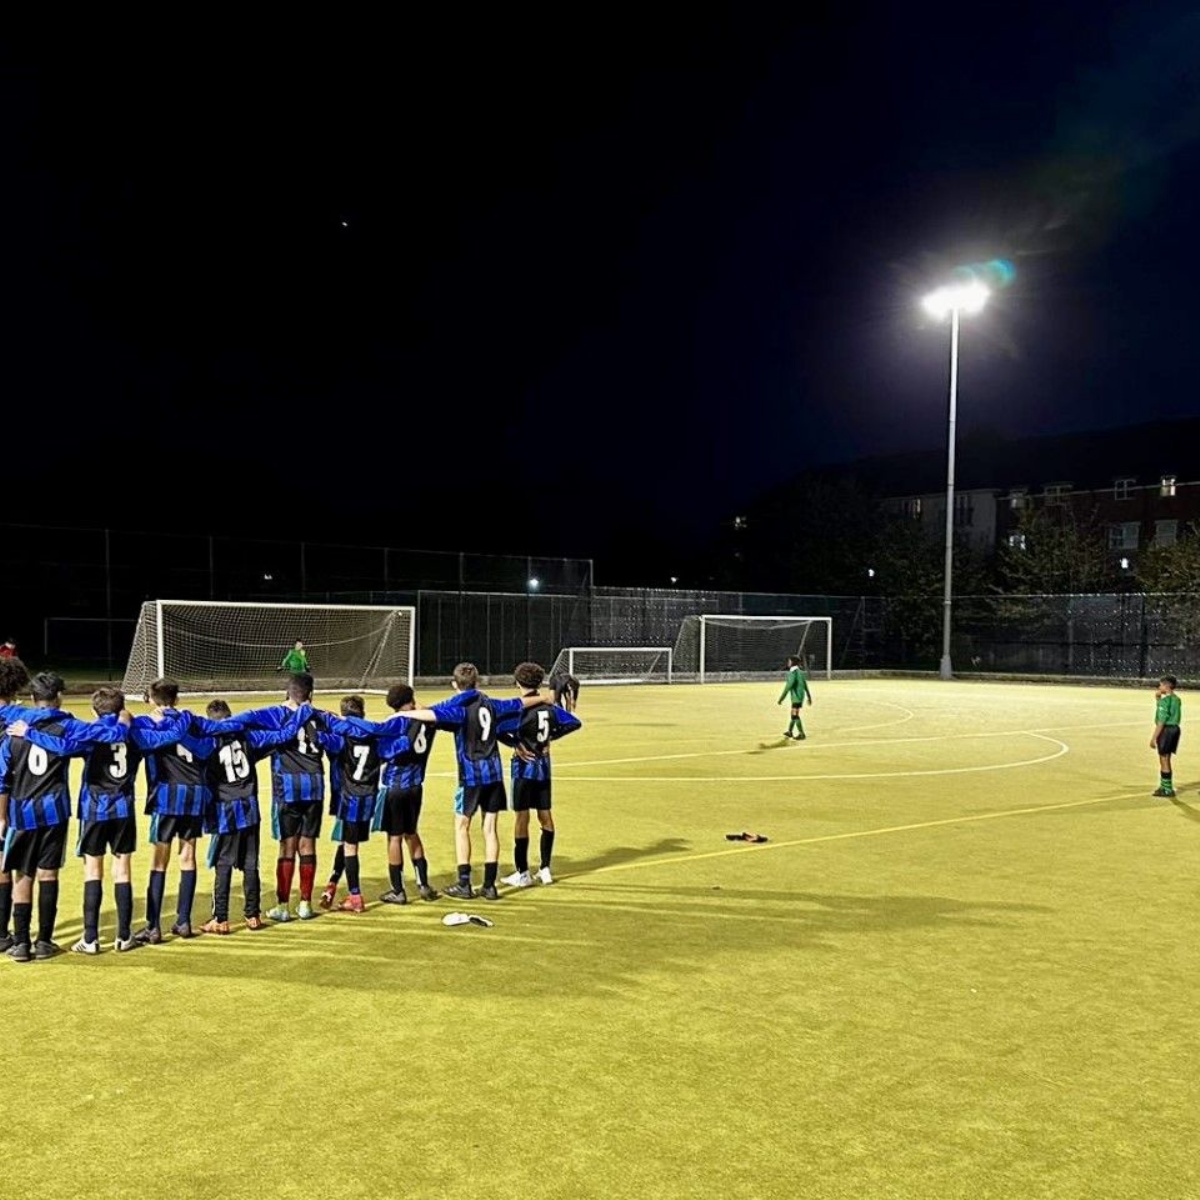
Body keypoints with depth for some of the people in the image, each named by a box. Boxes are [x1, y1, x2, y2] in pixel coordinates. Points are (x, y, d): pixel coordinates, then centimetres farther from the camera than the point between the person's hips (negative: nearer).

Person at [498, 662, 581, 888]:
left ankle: (523, 873, 6)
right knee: (545, 816, 13)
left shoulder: (521, 708, -16)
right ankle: (545, 869, 19)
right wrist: (551, 736, 9)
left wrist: (515, 744, -14)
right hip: (543, 767, 6)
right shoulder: (549, 706, 1)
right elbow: (574, 723, 8)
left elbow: (501, 730, -29)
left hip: (524, 767, -6)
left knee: (521, 818, 1)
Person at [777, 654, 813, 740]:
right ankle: (790, 731, 30)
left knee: (795, 715, -5)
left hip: (796, 697, -9)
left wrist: (781, 698, -18)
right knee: (794, 714, 19)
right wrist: (809, 697, 23)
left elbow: (788, 686, -21)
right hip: (800, 696, 9)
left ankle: (801, 734, -5)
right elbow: (805, 685, 16)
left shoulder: (793, 672, -17)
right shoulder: (800, 672, 10)